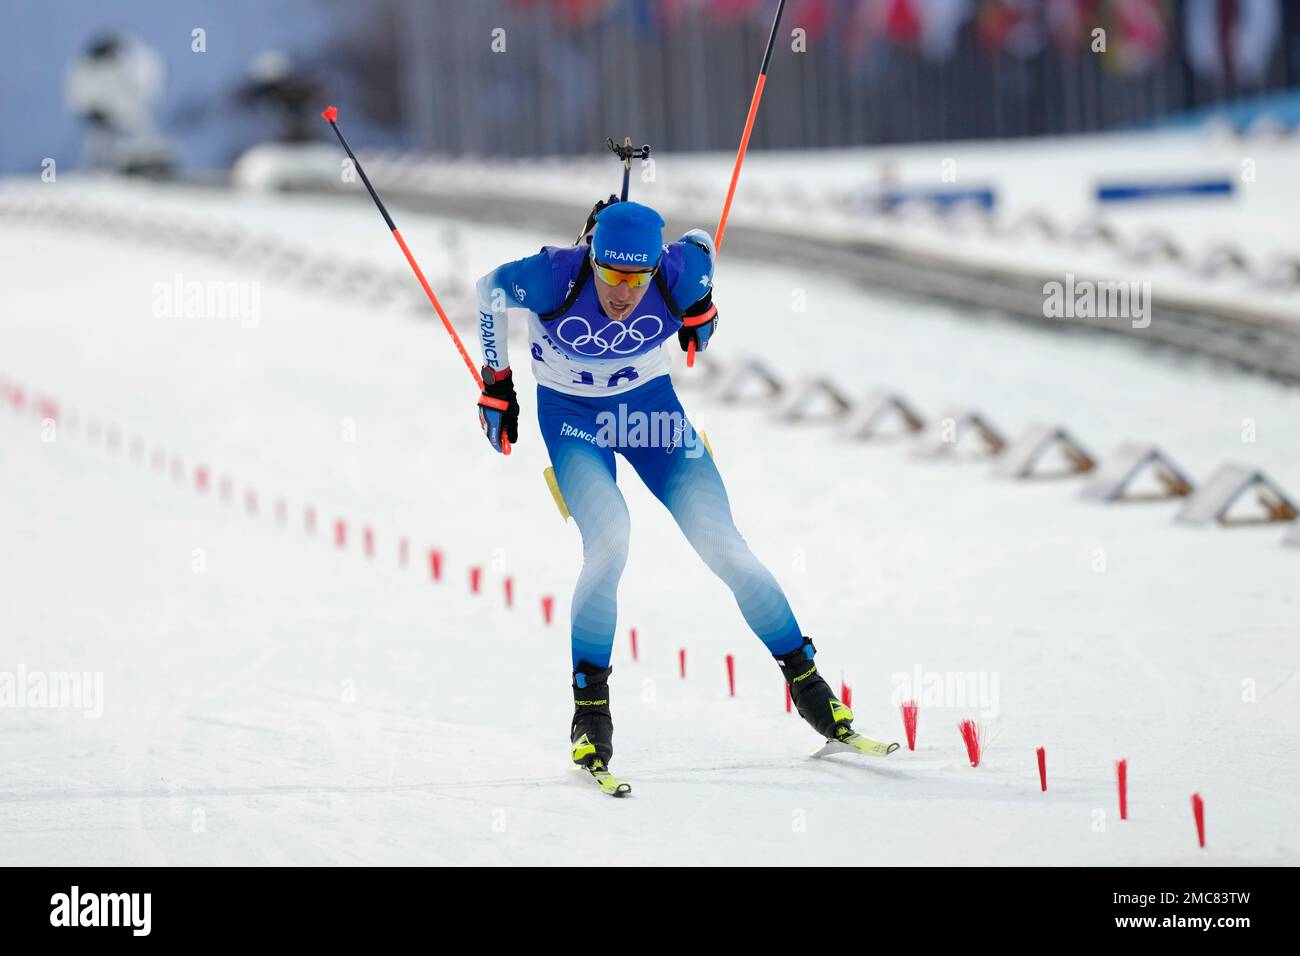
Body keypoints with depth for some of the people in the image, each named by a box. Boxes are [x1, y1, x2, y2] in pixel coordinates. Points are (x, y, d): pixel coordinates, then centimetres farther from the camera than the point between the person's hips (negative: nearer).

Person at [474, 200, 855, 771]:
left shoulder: (677, 275, -26)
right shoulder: (553, 278, -30)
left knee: (722, 544, -9)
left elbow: (701, 247, -1)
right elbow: (488, 293, -8)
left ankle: (803, 675, 8)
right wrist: (496, 382, -2)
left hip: (650, 403, 2)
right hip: (570, 417, -2)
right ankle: (590, 702, -12)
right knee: (608, 540, -27)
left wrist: (700, 309, 10)